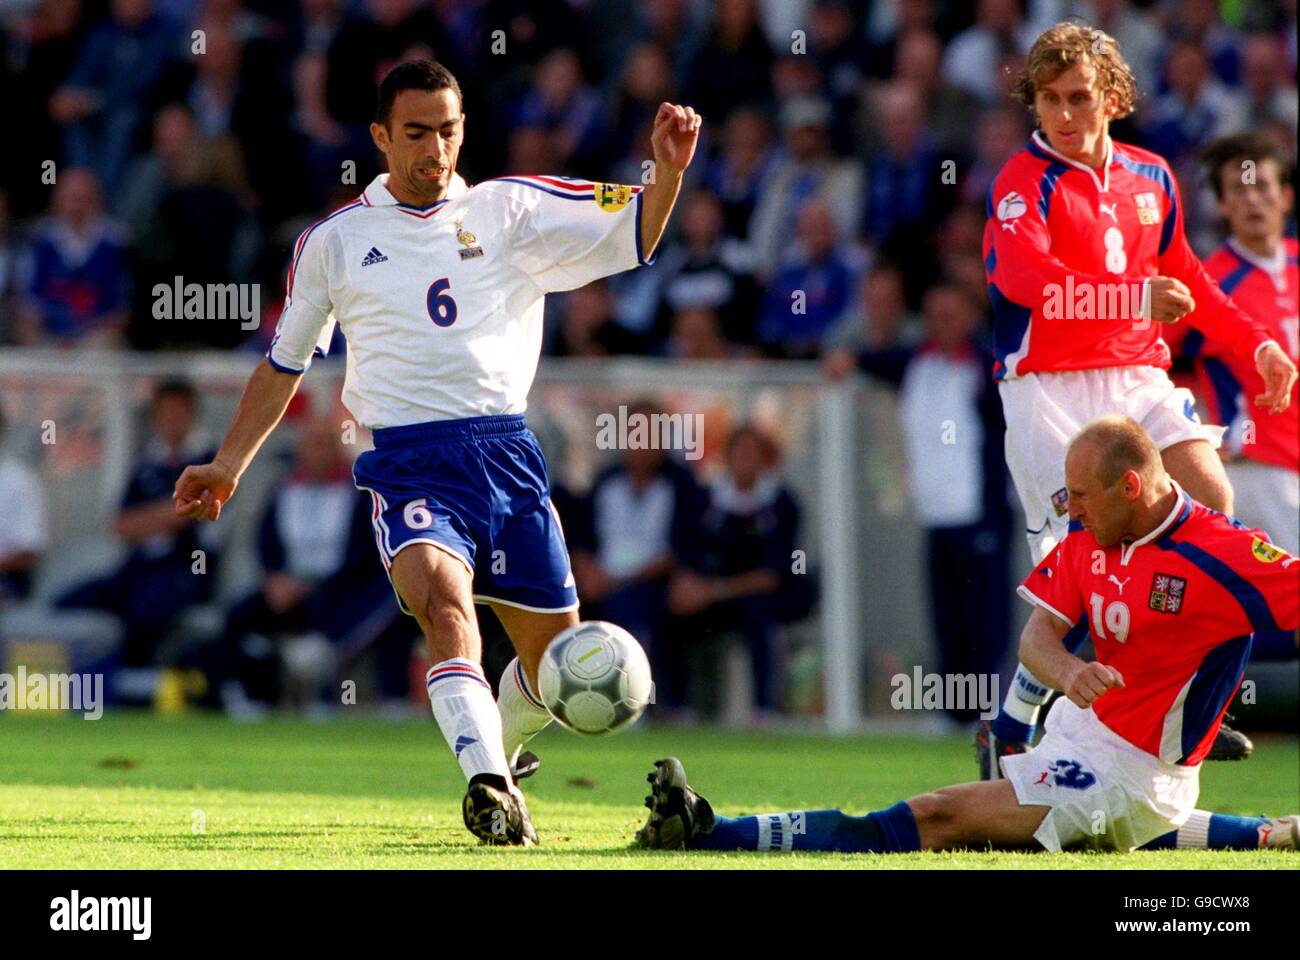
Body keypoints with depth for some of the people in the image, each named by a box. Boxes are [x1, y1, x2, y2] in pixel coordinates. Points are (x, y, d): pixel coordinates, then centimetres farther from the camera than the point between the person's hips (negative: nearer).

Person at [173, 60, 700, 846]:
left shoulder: (512, 210, 11)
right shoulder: (334, 241, 11)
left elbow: (640, 233, 9)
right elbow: (284, 364, 21)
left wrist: (669, 169, -11)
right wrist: (229, 466, 16)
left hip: (507, 449, 2)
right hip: (409, 461, -2)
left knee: (556, 654, 6)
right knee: (445, 603, -31)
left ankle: (496, 753, 37)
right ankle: (489, 787, -40)